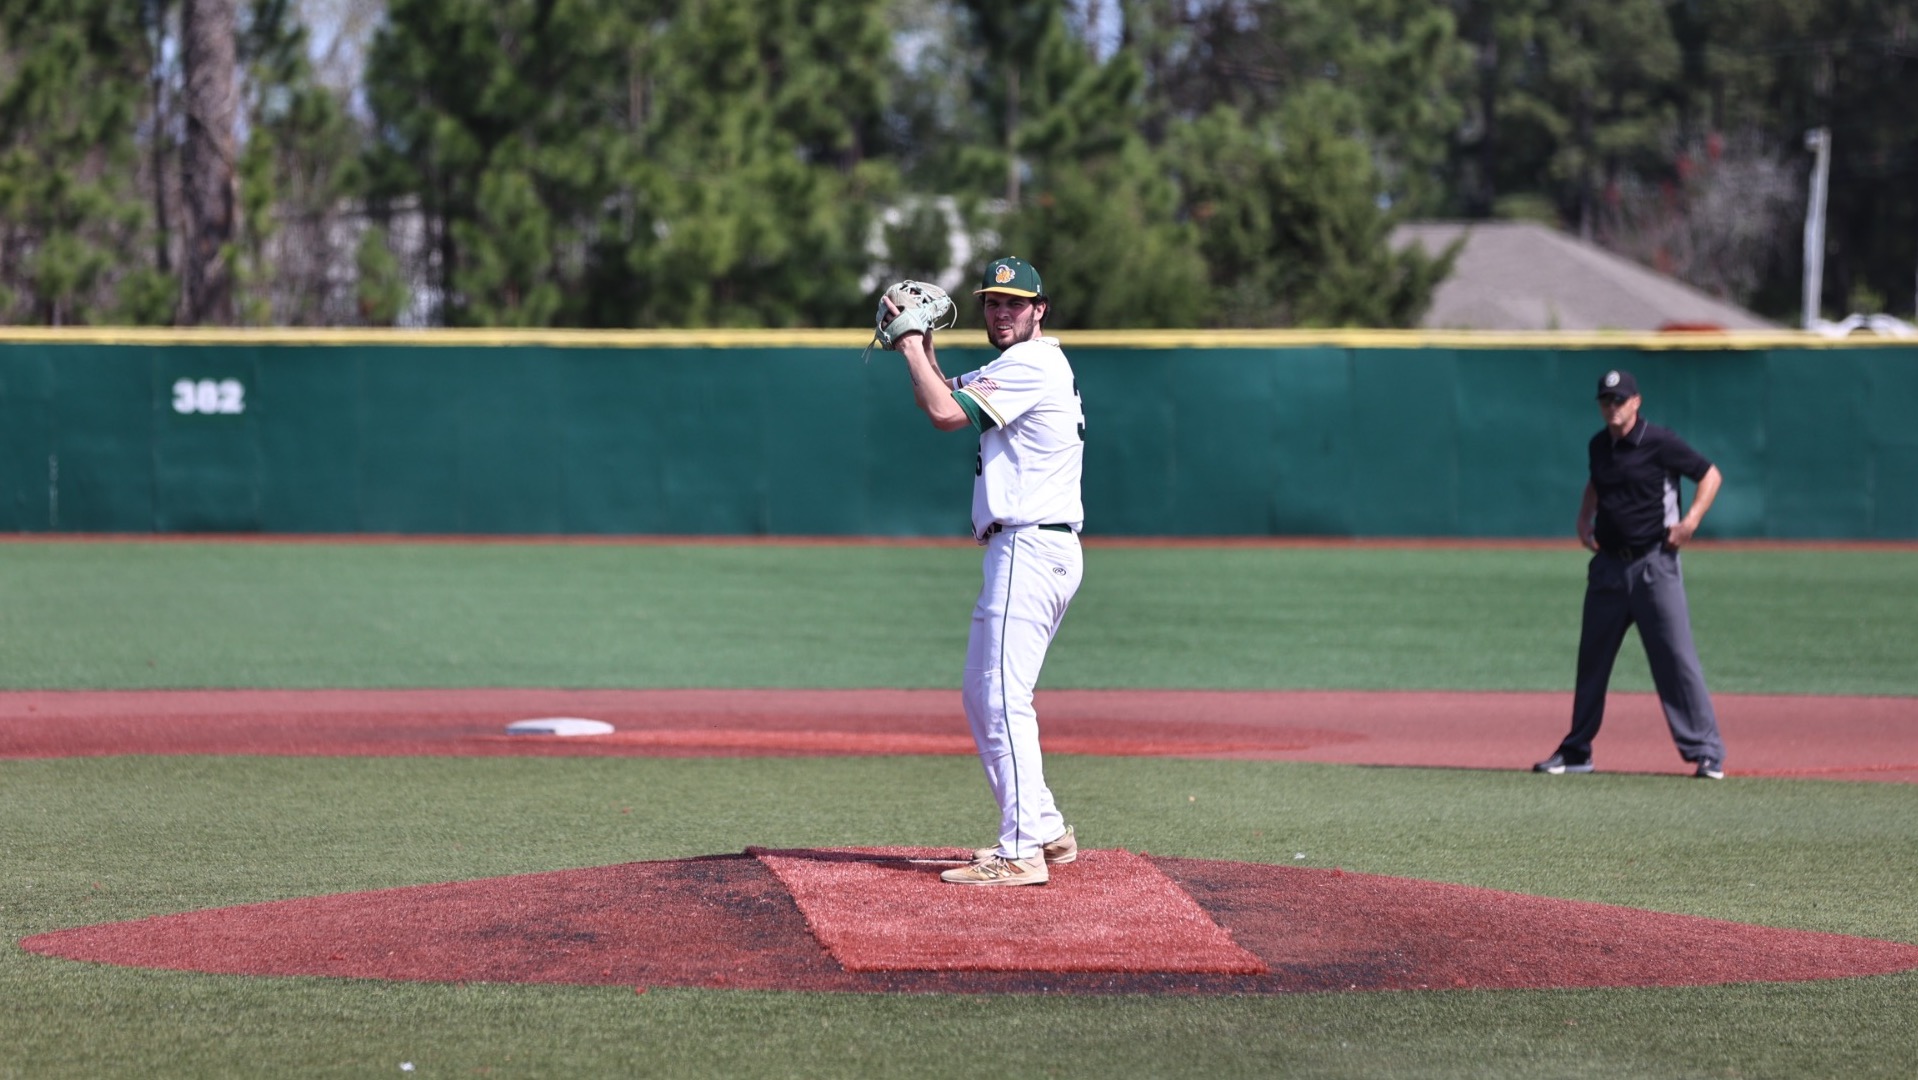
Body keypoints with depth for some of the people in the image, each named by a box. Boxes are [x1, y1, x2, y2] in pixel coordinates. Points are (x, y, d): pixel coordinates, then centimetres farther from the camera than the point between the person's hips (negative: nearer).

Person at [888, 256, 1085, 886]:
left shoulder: (1031, 365, -12)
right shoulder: (1022, 366, 21)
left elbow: (945, 413, -20)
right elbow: (945, 399, 24)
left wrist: (912, 346, -9)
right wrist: (921, 347, 8)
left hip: (1030, 546, -11)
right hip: (1026, 552, 11)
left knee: (1003, 699, -14)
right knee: (982, 697, 17)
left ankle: (1021, 853, -18)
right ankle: (1045, 831, 20)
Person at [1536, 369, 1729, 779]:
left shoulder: (1660, 442, -9)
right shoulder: (1599, 446, 10)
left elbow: (1710, 475, -5)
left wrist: (1692, 519, -16)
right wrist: (1584, 518, 13)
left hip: (1654, 564, -7)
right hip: (1608, 564, 7)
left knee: (1676, 657, -10)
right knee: (1592, 658, 11)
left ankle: (1706, 753, -9)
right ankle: (1576, 752, 21)